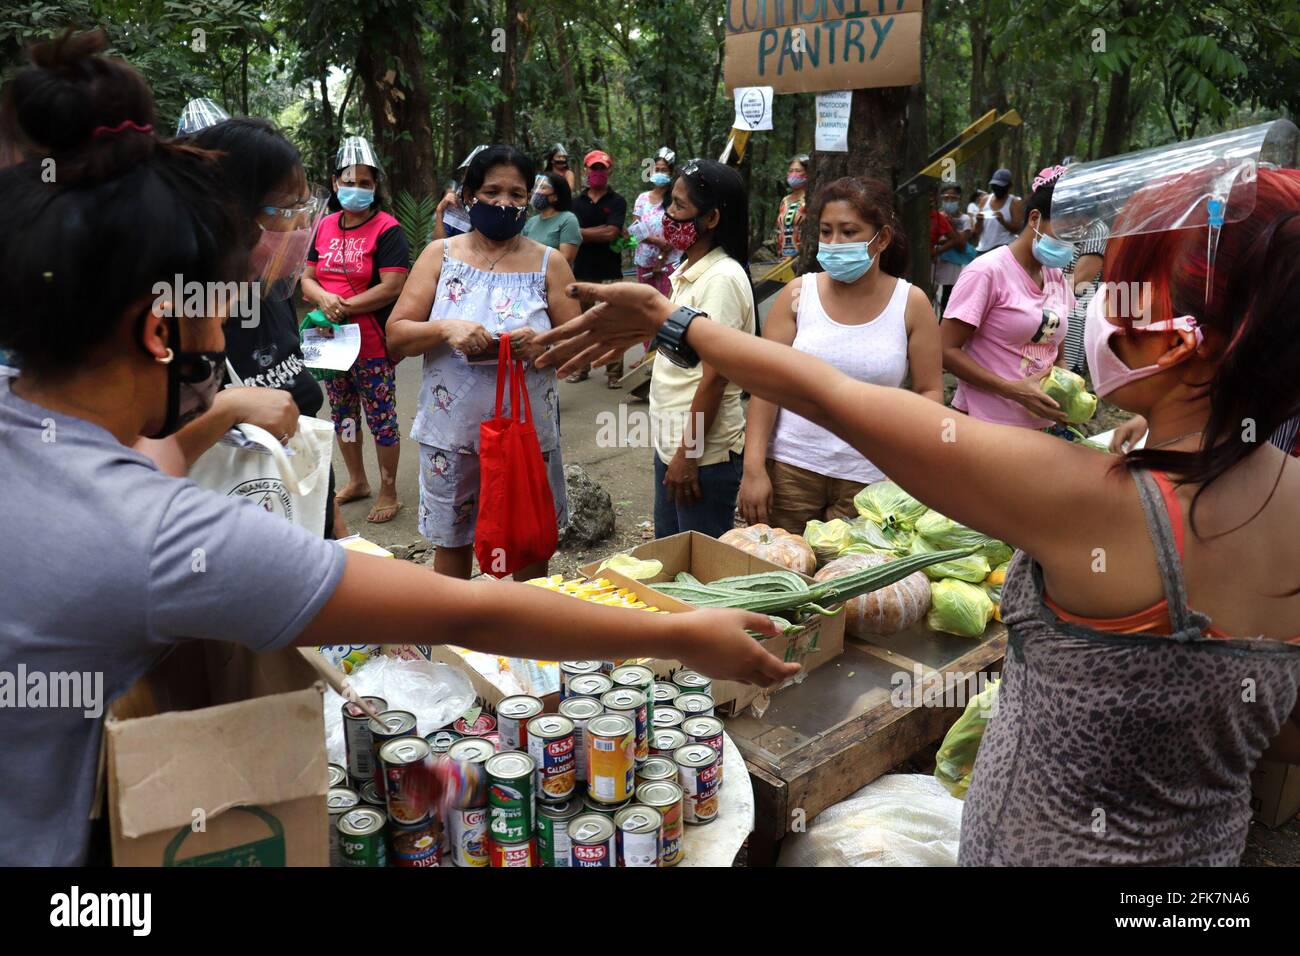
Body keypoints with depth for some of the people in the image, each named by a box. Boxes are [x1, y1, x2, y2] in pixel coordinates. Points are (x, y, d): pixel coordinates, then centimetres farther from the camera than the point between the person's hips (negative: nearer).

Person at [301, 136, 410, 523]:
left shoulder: (387, 229, -10)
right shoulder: (325, 227, 9)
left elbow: (391, 288, -19)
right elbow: (307, 279, 9)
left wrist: (343, 306, -17)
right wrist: (323, 298, -13)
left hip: (373, 345, -7)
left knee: (381, 418, 2)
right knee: (342, 415, 18)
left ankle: (388, 491, 16)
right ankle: (357, 480, 35)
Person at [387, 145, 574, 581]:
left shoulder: (549, 263, 3)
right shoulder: (439, 255, 3)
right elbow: (396, 335, -1)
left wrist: (543, 344, -19)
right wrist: (445, 329, -20)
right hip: (453, 431, 0)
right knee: (451, 539, 14)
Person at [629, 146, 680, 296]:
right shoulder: (642, 198, 6)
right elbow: (636, 230, 1)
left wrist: (661, 259, -9)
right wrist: (659, 242, -14)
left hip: (668, 261, -4)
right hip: (644, 260, 4)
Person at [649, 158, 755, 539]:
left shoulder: (722, 279, -19)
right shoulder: (687, 270, 10)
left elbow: (715, 376, -21)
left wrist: (689, 455, -19)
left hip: (705, 452, -9)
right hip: (670, 442, 9)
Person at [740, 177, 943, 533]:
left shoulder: (911, 304, 0)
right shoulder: (798, 294, 0)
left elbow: (930, 392, 5)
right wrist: (754, 469, -8)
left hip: (868, 477, 0)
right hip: (790, 467, 1)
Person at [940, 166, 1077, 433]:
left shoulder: (1056, 277, 8)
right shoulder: (988, 271, -13)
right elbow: (946, 350, -16)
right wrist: (1012, 390, -23)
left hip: (1039, 425, 7)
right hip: (984, 424, -7)